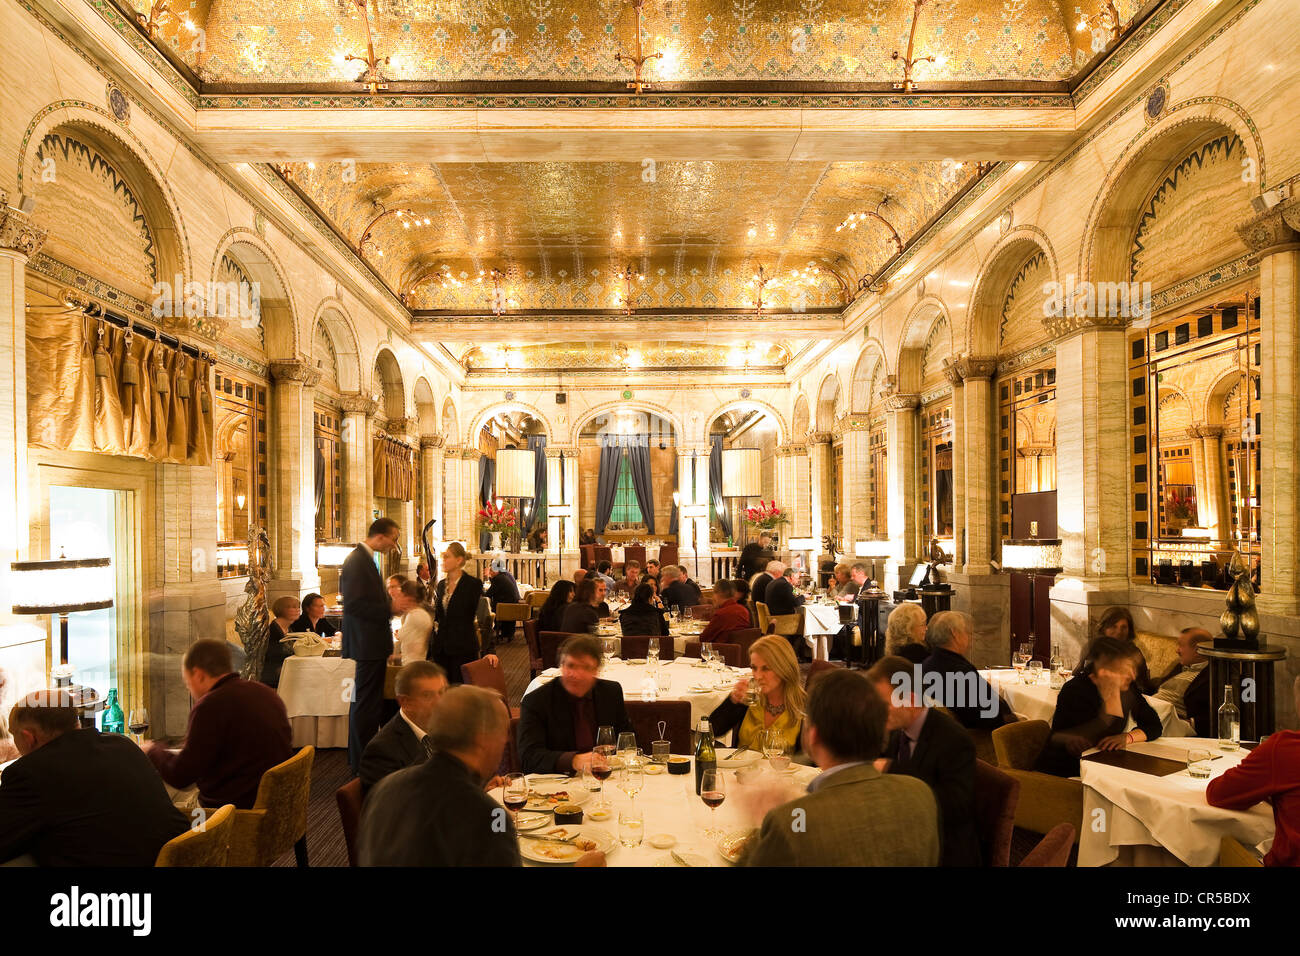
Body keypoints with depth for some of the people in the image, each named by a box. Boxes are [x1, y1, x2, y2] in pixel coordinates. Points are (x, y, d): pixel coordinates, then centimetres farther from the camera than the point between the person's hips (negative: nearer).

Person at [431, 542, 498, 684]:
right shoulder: (441, 585, 11)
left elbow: (484, 619, -10)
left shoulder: (473, 584, -8)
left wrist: (488, 651, -18)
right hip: (440, 649, 6)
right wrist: (428, 650, 15)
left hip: (463, 649, -6)